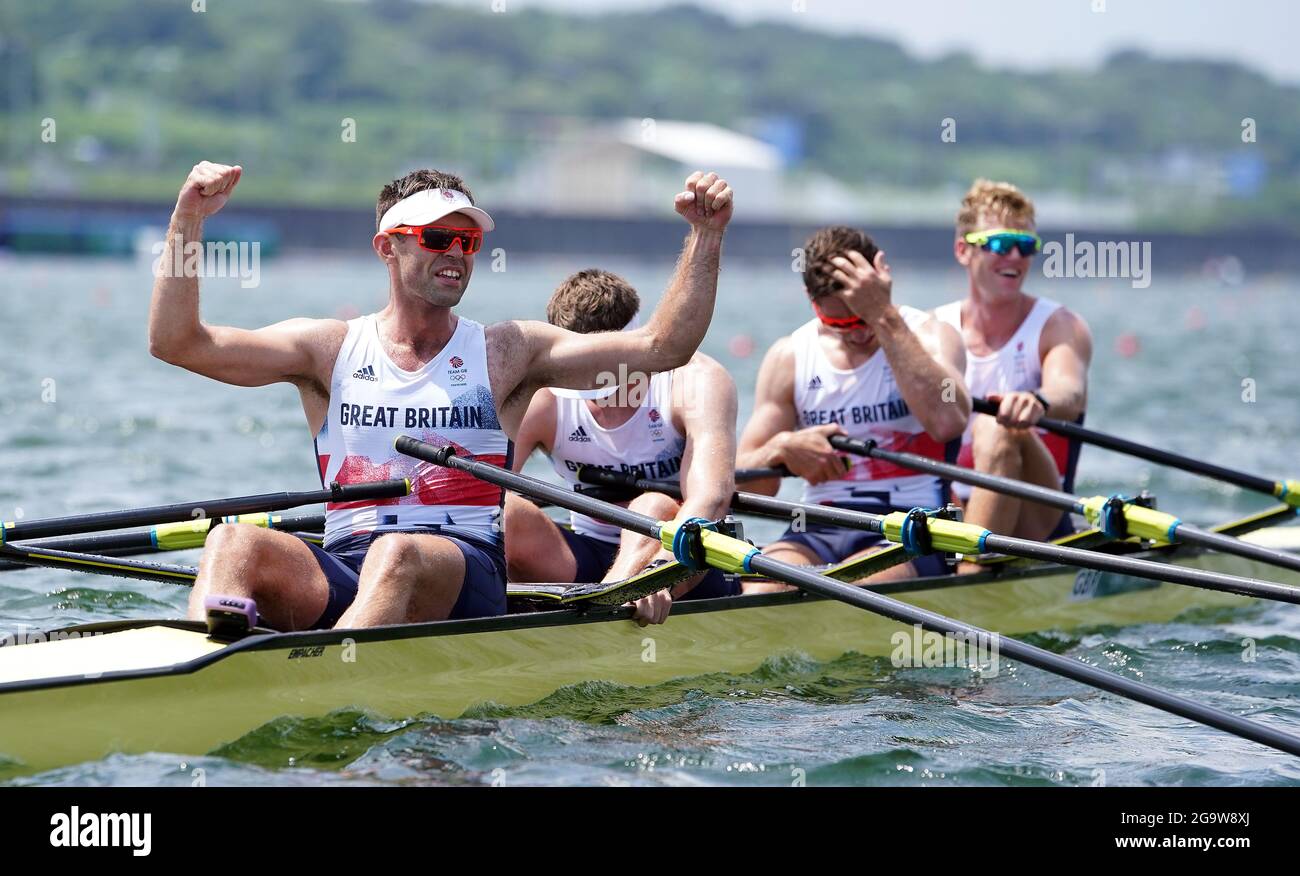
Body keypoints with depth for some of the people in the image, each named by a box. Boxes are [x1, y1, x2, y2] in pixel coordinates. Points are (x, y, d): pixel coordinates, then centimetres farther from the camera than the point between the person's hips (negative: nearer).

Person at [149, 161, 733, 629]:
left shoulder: (508, 353, 14)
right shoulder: (330, 349, 14)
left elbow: (661, 347, 7)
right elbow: (174, 343, 7)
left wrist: (706, 235, -2)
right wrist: (188, 220, -3)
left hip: (464, 579, -2)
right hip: (342, 570, 2)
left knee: (398, 553, -37)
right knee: (233, 543, -27)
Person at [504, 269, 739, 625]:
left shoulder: (695, 381, -14)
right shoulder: (540, 400, -7)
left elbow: (712, 496, -31)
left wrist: (660, 568, -50)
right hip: (588, 562, 3)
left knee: (654, 507, -35)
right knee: (506, 514, -24)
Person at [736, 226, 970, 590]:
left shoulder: (929, 336, 2)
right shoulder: (789, 357, 11)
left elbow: (948, 421, -22)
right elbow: (744, 483, 10)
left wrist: (885, 318, -19)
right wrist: (781, 448, -14)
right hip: (818, 531, 2)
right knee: (761, 589, -33)